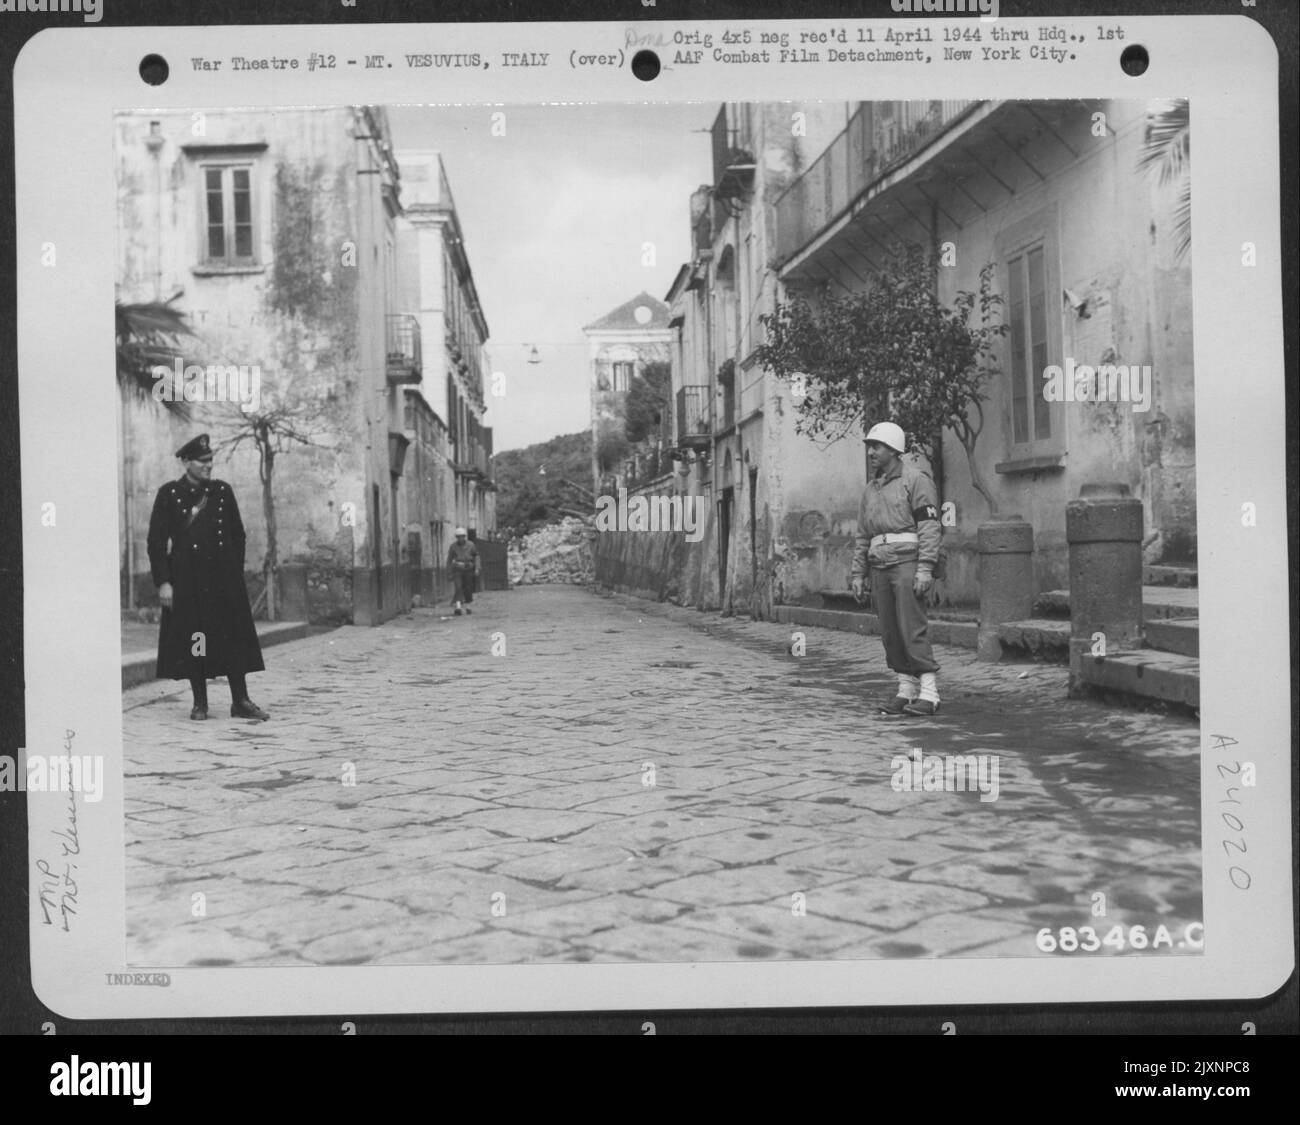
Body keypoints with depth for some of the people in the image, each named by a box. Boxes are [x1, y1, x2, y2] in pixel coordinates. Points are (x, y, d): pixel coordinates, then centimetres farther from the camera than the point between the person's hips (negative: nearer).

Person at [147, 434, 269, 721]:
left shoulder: (223, 491, 9)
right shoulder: (169, 495, 0)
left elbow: (238, 534, 14)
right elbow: (156, 541, -2)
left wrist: (236, 573, 8)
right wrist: (163, 582, -8)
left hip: (225, 578, 2)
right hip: (187, 580, -2)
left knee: (234, 638, 0)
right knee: (192, 640, 2)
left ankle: (240, 702, 6)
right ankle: (199, 703, 13)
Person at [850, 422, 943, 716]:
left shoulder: (915, 479, -3)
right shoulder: (871, 488, 20)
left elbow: (930, 526, -10)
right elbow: (863, 535, 22)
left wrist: (925, 569, -18)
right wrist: (858, 574, 15)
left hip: (908, 562, -7)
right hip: (880, 567, 7)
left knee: (912, 628, -12)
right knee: (890, 633, 4)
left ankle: (929, 694, -11)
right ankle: (906, 691, 10)